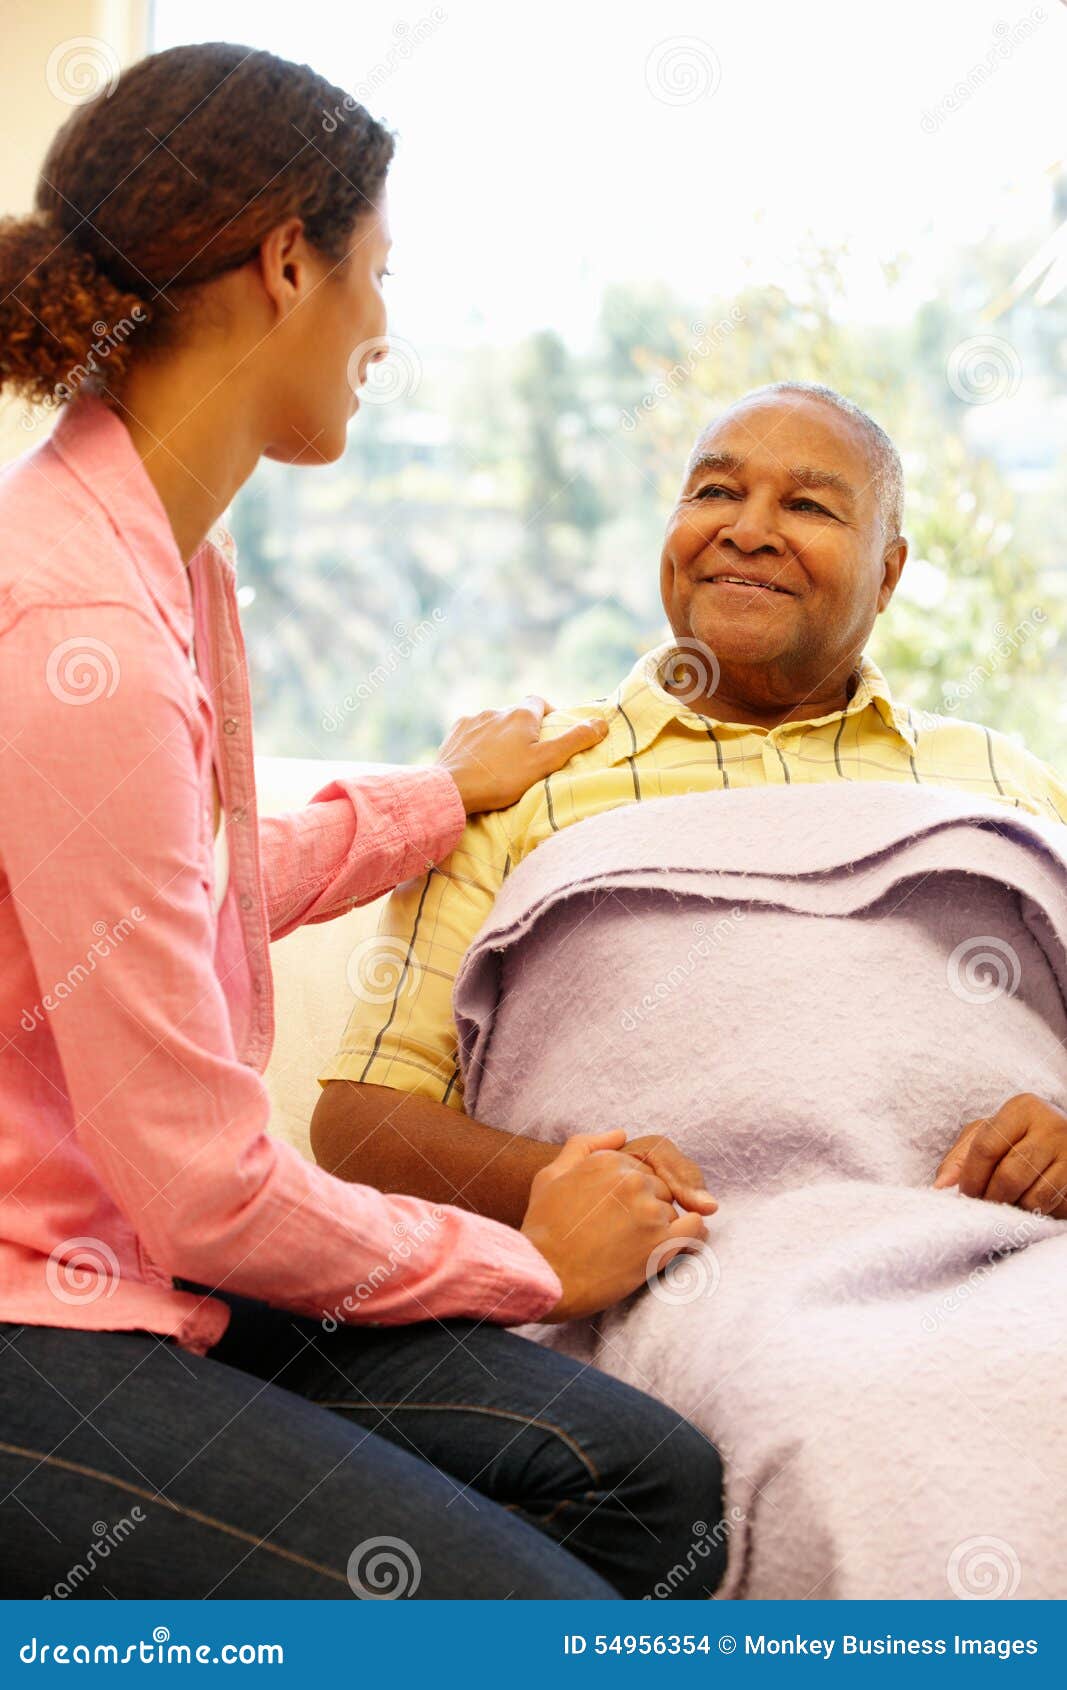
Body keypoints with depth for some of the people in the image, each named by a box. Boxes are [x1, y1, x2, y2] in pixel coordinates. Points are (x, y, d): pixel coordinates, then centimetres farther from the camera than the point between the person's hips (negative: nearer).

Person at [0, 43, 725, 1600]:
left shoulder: (172, 554, 7)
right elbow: (203, 1188, -19)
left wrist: (444, 798, 35)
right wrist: (533, 1262, -3)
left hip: (135, 1262, 9)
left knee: (653, 1480, -6)